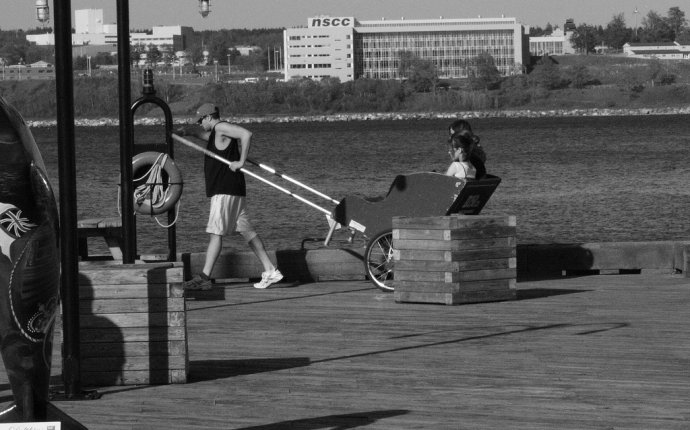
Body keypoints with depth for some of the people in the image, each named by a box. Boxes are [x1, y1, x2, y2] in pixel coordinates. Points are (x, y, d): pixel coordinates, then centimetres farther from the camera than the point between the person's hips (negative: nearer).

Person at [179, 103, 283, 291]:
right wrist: (188, 132, 29)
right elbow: (204, 134, 45)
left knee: (215, 233, -12)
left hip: (226, 190, -10)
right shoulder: (216, 132, 20)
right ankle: (270, 270, 8)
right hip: (226, 190, 10)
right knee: (246, 231, 9)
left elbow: (246, 134, -25)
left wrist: (241, 161, -23)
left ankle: (204, 277, -16)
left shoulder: (222, 128, -10)